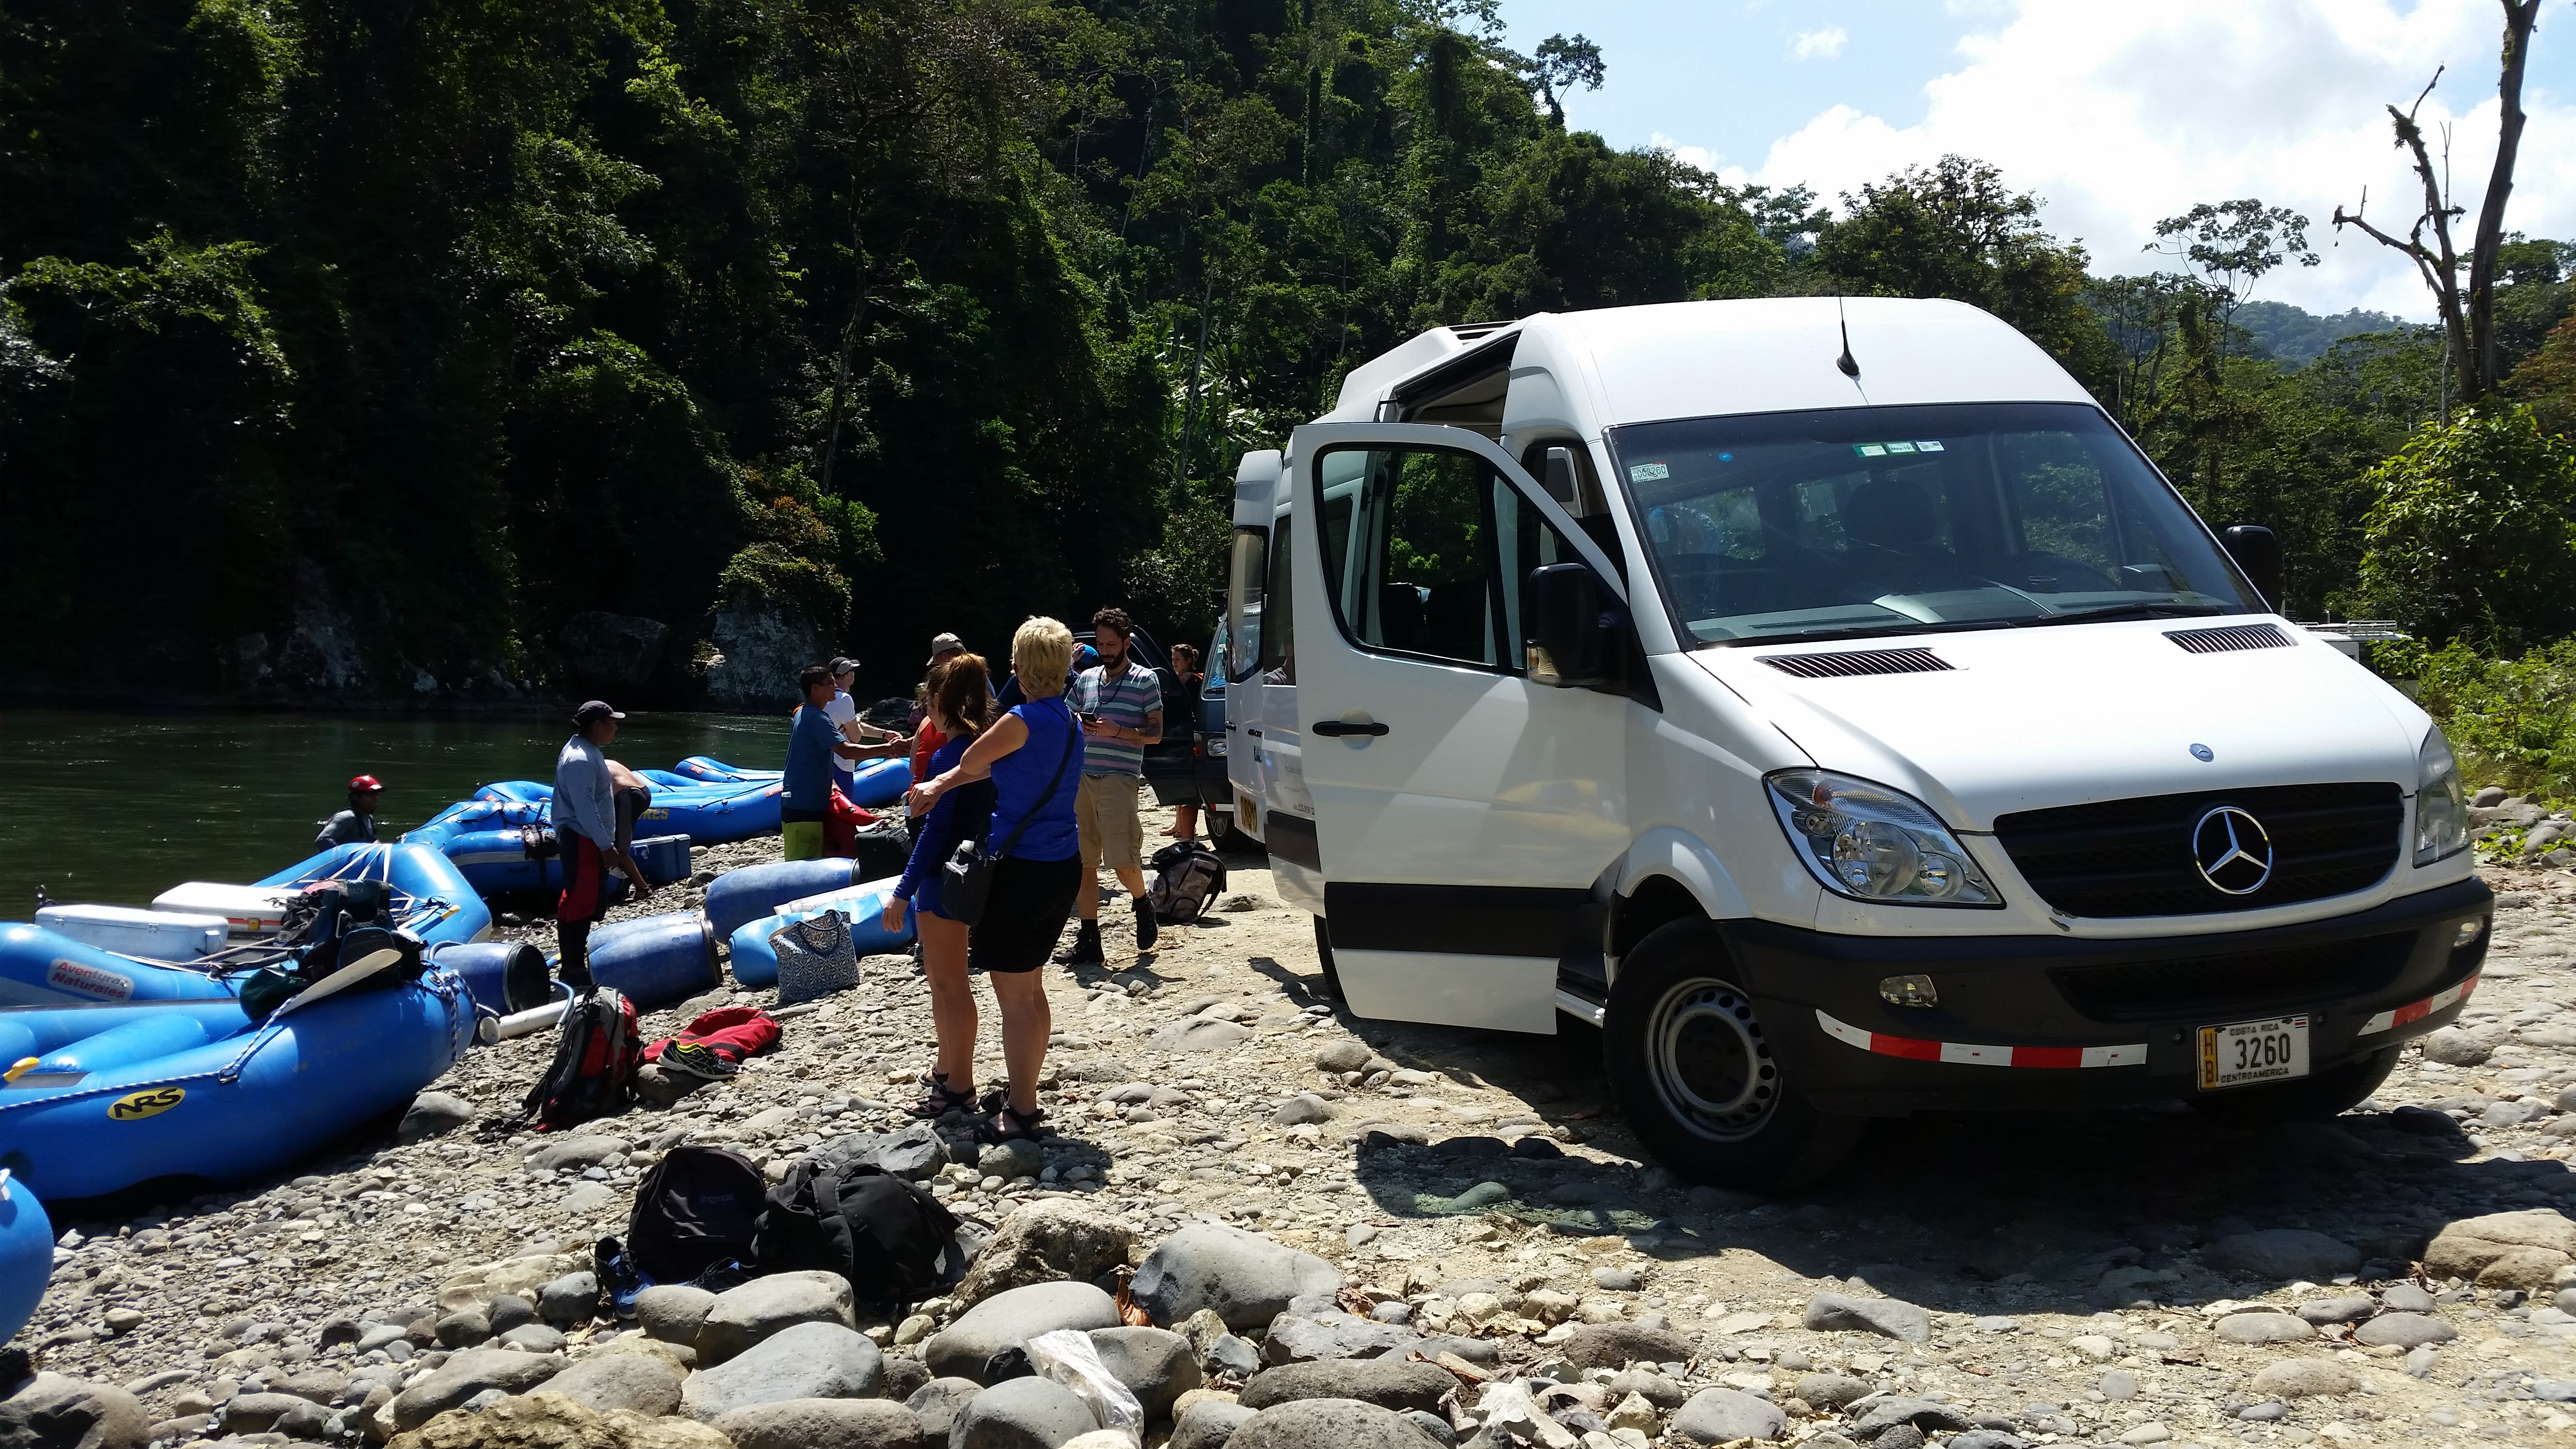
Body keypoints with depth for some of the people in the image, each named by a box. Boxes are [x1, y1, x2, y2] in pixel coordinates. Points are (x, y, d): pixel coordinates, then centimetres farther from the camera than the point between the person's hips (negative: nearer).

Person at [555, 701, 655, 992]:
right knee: (577, 903, -9)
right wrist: (605, 845, -24)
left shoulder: (590, 752, 14)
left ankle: (574, 957, 26)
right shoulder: (579, 759, -20)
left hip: (593, 840, 11)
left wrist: (610, 842, 24)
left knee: (590, 902, 16)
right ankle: (572, 971, -7)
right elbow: (584, 807, -25)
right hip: (582, 841, -11)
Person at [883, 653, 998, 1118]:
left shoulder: (951, 754, -20)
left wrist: (903, 892, -19)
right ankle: (947, 1068, 34)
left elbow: (936, 828, -22)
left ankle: (960, 1086, 8)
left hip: (943, 879, -9)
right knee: (941, 978, 22)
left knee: (949, 982, 0)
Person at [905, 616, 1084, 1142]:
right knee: (1029, 989, 21)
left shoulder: (1025, 720, -19)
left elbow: (970, 762, -4)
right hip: (1062, 868, 9)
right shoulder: (1068, 722, 8)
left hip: (1022, 871, -9)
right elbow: (992, 767, 14)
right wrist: (937, 787, 12)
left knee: (1014, 996, 1)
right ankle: (1021, 1093, 32)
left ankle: (1021, 1115, 7)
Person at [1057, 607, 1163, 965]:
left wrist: (1115, 731, -15)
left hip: (1119, 779, -5)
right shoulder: (1086, 679, 16)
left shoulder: (1145, 680, 2)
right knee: (1083, 862, 2)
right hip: (1082, 777, 5)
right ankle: (1088, 941, 8)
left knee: (1123, 862, -10)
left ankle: (1142, 903, 21)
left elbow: (1155, 734, -1)